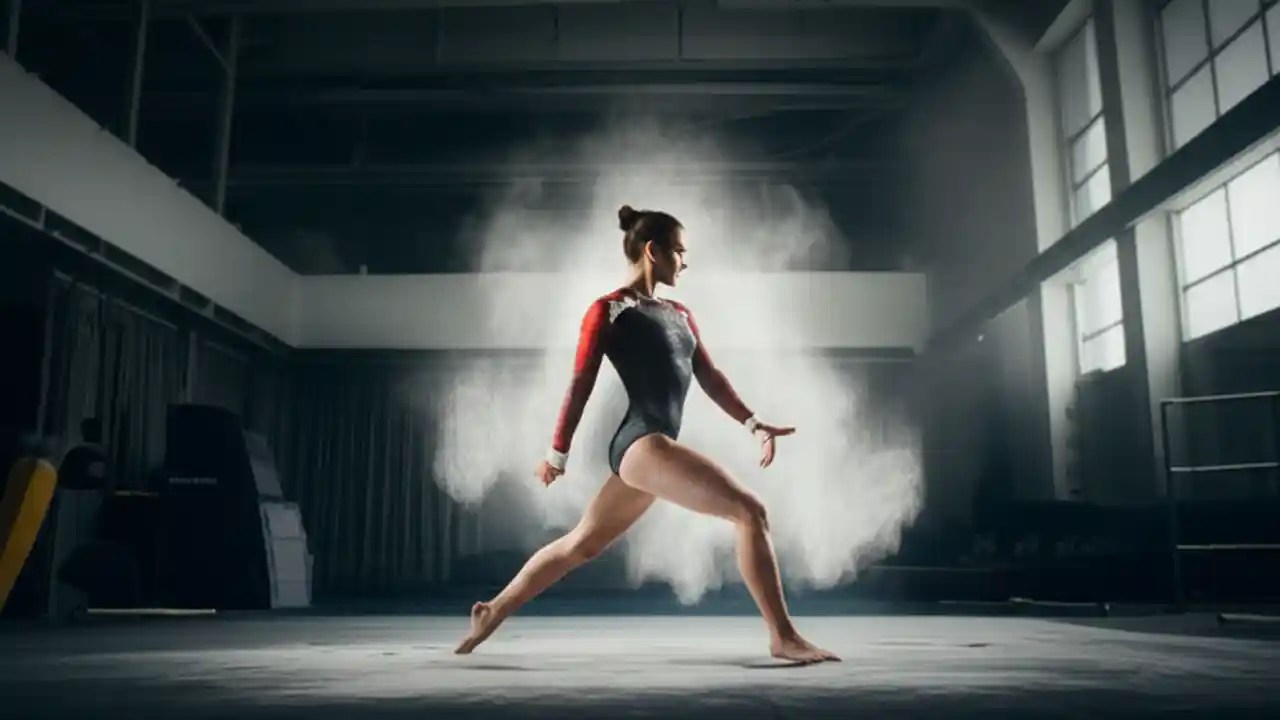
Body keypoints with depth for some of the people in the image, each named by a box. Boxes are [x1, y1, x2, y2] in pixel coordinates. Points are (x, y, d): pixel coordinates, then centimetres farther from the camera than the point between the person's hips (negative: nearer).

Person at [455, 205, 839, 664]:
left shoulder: (680, 315, 21)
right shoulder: (608, 310, -1)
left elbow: (710, 378, 17)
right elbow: (581, 384, -1)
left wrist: (752, 423, 6)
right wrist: (558, 453, 1)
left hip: (654, 448, 8)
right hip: (643, 443, -8)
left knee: (581, 544, 16)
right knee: (749, 510, -15)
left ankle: (492, 614, 30)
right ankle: (784, 638, -11)